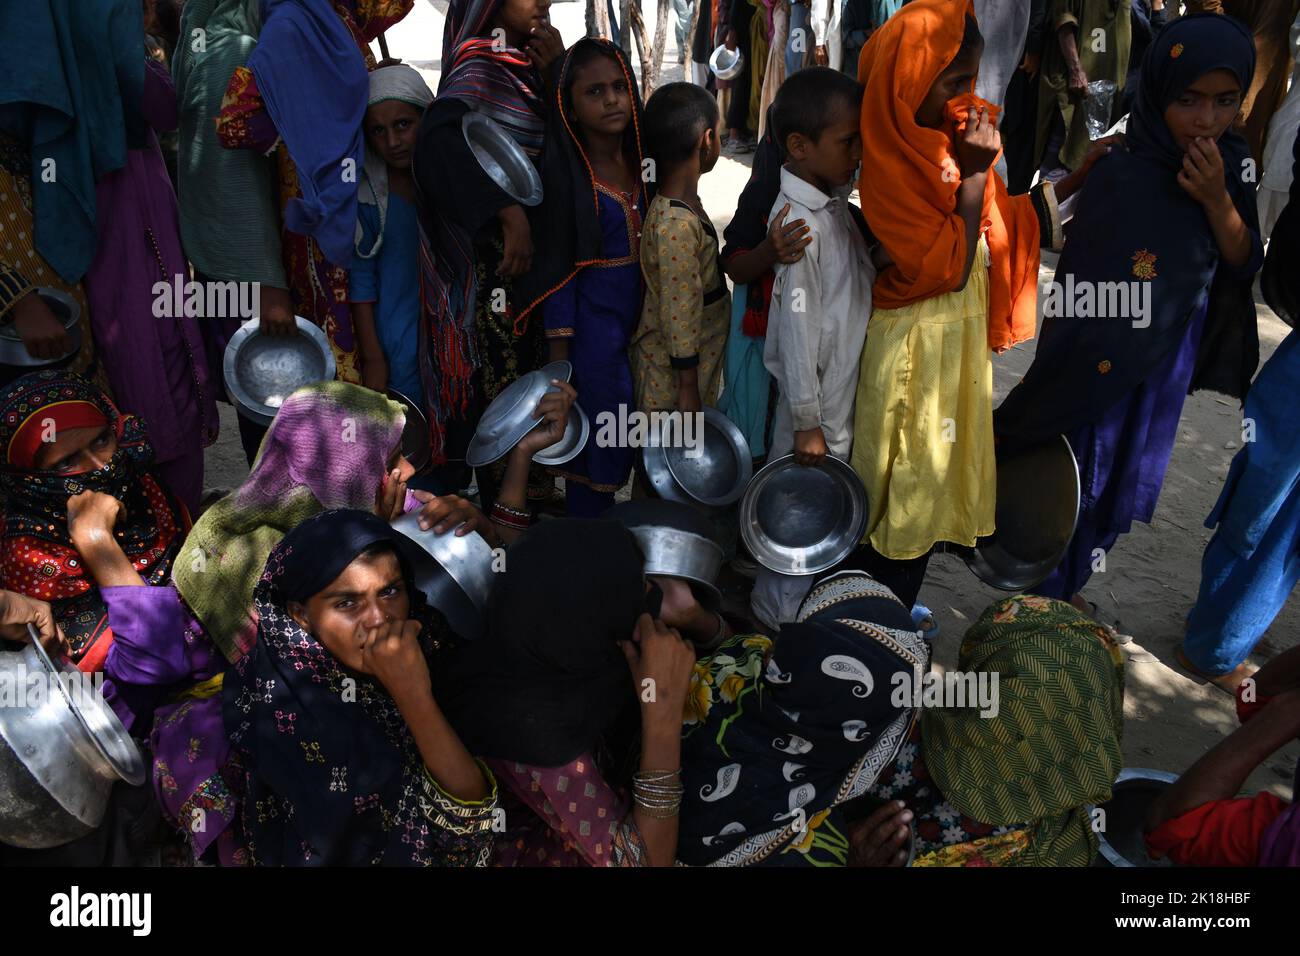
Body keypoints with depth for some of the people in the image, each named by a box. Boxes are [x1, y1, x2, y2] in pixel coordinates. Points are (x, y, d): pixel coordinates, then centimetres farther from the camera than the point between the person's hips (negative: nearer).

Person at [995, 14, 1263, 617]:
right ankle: (1042, 599, 31)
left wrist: (1217, 200, -20)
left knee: (1117, 483, 21)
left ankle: (1064, 585, 43)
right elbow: (1096, 303, -23)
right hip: (1106, 369, -7)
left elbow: (1244, 265, -2)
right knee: (1076, 479, 8)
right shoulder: (1122, 180, -24)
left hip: (1167, 365, 7)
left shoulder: (1225, 162, -3)